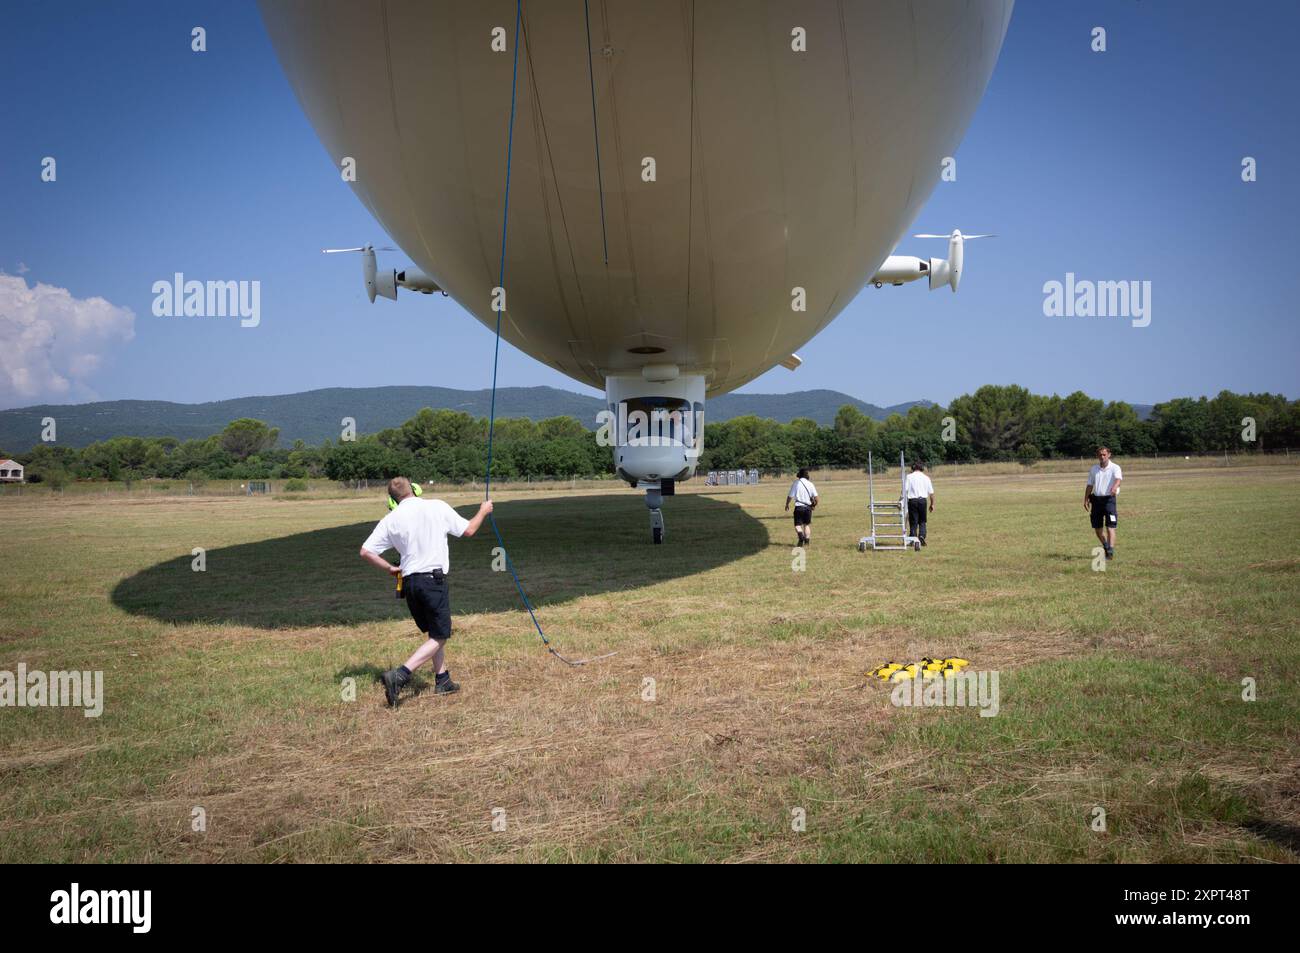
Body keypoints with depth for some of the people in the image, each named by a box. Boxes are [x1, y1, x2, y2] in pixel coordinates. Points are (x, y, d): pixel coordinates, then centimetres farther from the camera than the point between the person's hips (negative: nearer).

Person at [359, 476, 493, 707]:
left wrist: (390, 568, 13)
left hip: (408, 582, 5)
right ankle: (399, 675, -15)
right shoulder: (437, 507, -3)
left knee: (434, 633, 21)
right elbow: (468, 530, 7)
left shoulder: (391, 519, 3)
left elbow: (366, 552, -1)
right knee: (439, 637, 0)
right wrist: (483, 511, 25)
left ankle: (442, 680, 25)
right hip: (433, 578, -5)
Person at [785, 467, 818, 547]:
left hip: (798, 507, -3)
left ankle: (801, 536, -27)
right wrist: (814, 505, 17)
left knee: (798, 525, 0)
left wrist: (787, 505, 14)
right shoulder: (810, 484, 1)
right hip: (808, 507, 3)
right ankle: (807, 540, 11)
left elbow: (790, 496, -4)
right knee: (807, 524, 17)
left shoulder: (795, 483, -6)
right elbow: (815, 497, -3)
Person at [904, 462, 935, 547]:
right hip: (923, 500, 1)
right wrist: (932, 504, 18)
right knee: (922, 521, 10)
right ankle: (922, 535, -10)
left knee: (913, 522, 5)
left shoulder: (909, 477, 3)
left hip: (912, 500, -1)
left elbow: (905, 490, -5)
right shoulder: (926, 478, 9)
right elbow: (931, 493, 10)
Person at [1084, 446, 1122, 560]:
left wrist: (1115, 487, -44)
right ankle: (1106, 547, 33)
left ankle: (1110, 552, -11)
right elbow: (1090, 485, 16)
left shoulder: (1115, 468, -4)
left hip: (1109, 499, -5)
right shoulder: (1094, 469, 11)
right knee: (1098, 528, 11)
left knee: (1110, 527, -10)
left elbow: (1118, 479, -24)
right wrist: (1086, 499, 11)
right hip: (1096, 500, 5)